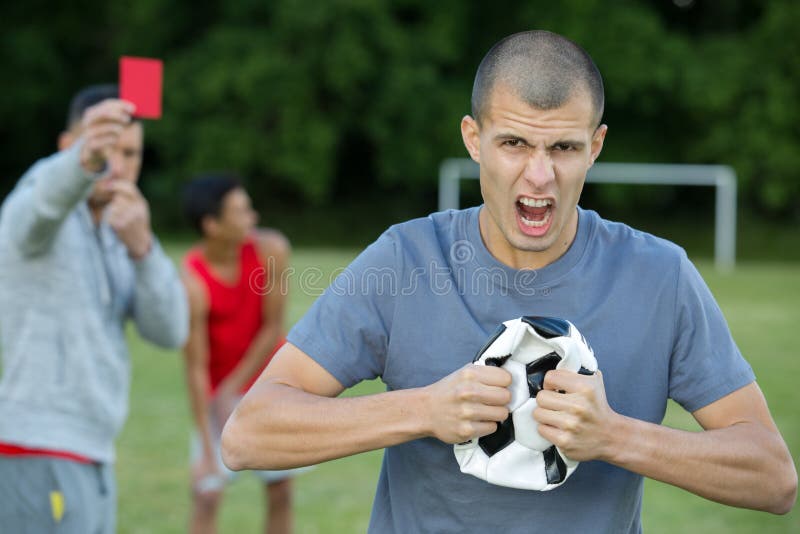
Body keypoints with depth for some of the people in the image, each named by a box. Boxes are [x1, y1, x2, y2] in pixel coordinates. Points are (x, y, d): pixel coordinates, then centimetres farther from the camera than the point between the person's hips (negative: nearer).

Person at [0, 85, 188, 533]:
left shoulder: (114, 235, 17)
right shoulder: (43, 220, -8)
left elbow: (169, 331, 3)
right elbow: (47, 196, -35)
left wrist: (140, 244, -15)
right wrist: (85, 159, -58)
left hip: (87, 463, 9)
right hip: (38, 458, -9)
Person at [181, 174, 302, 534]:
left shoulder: (270, 249, -18)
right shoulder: (192, 283, -27)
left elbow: (273, 327, -11)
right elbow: (196, 367, -24)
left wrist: (233, 388, -12)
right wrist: (207, 449, -24)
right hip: (218, 394, -3)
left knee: (281, 490, 7)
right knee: (206, 494, -8)